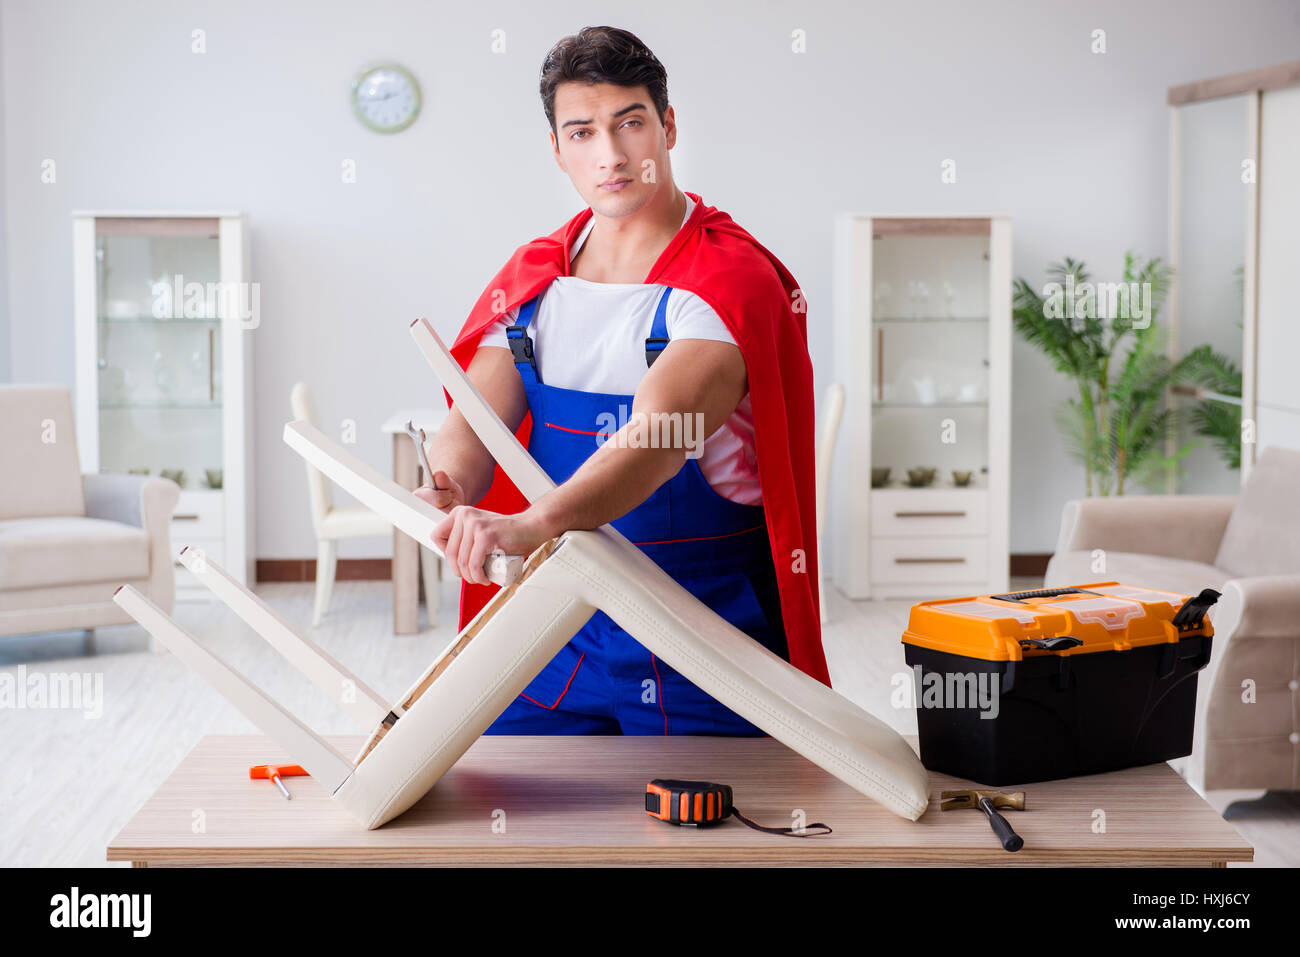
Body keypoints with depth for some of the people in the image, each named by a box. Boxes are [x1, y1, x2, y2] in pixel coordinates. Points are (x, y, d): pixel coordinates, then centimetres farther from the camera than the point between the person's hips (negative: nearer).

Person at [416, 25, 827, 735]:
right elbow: (477, 418, -2)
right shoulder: (534, 276, 8)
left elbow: (656, 437, -29)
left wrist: (533, 525, -45)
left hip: (700, 621, -5)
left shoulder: (731, 278, -14)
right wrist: (443, 493, -27)